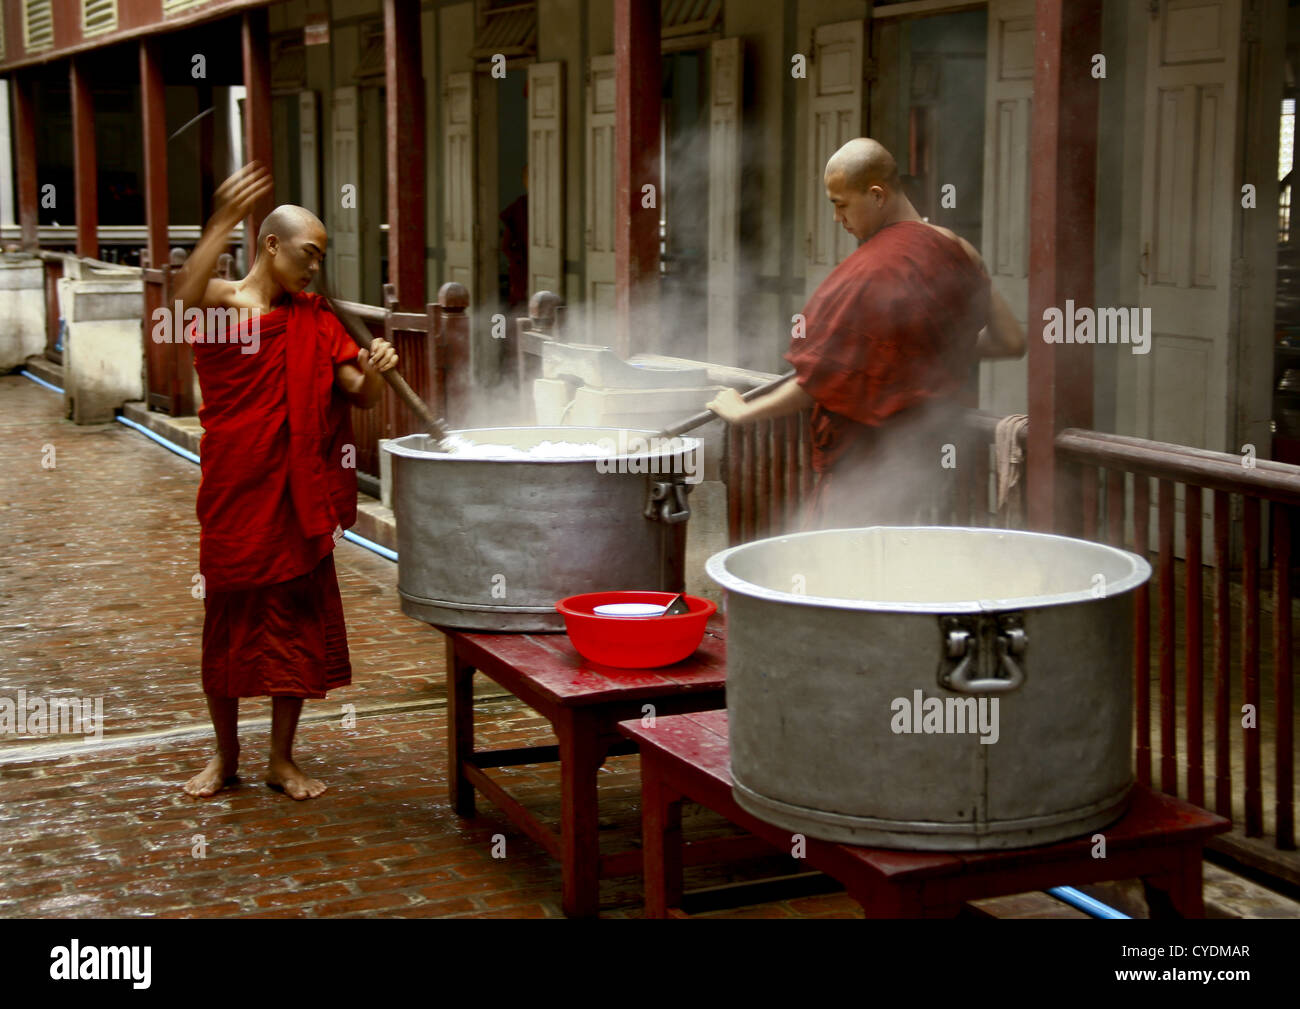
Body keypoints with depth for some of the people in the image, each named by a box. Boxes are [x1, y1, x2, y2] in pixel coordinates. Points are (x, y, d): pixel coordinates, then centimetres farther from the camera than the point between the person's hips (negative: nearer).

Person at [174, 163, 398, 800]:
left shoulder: (315, 323, 8)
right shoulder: (221, 303, -4)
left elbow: (361, 397, 1)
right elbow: (185, 298, -30)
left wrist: (373, 371, -22)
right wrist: (223, 223, -41)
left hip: (297, 496, 3)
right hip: (233, 491, -3)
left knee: (297, 618, 6)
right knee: (229, 617, 8)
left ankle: (282, 759, 19)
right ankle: (225, 754, 25)